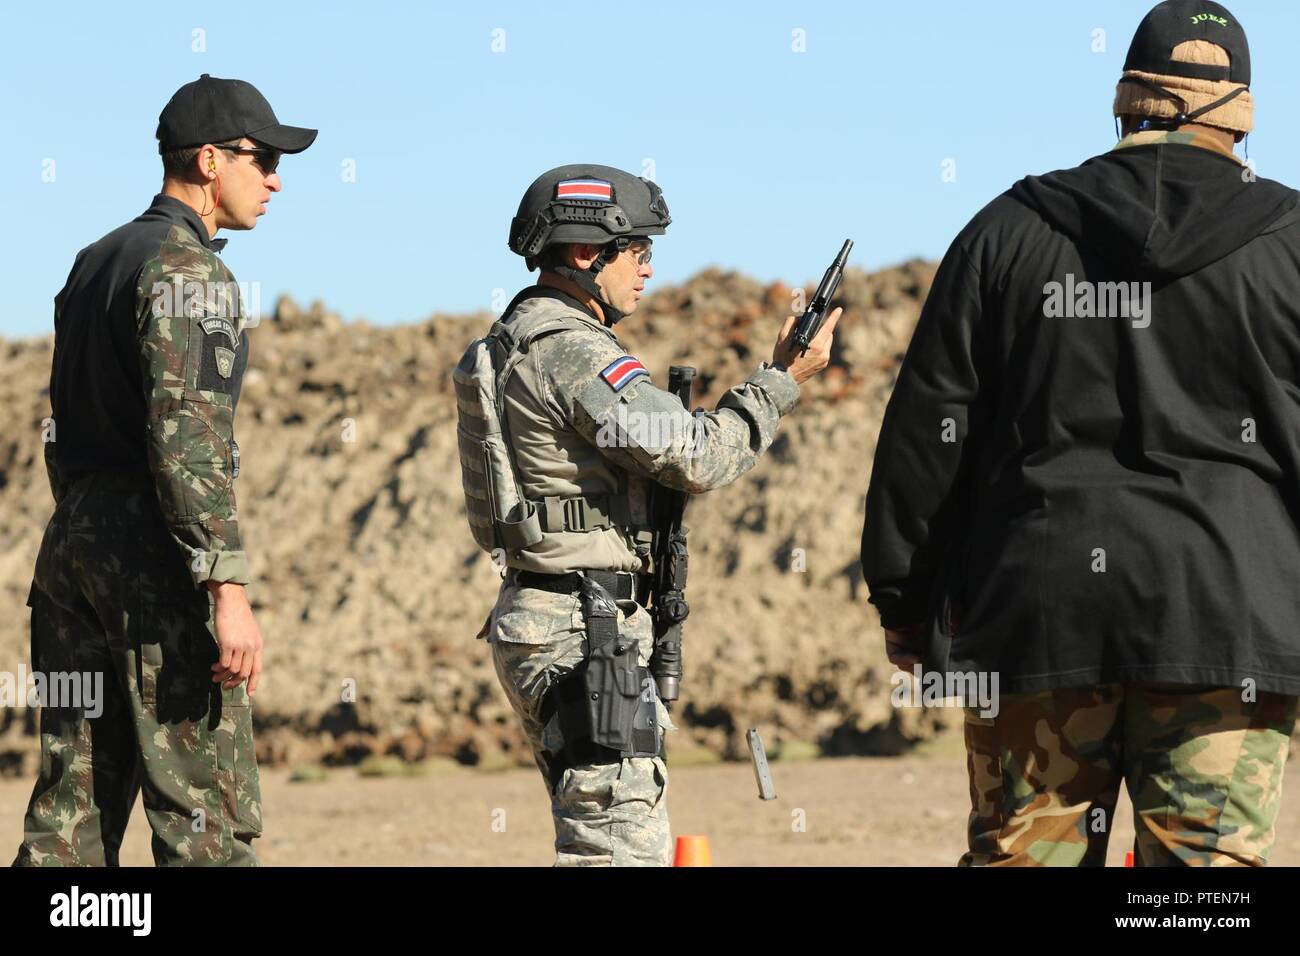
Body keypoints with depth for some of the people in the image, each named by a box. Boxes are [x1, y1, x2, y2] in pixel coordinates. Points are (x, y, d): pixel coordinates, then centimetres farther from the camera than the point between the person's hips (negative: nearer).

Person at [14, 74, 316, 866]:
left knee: (76, 802, 8)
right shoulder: (187, 271, -13)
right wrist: (229, 592, -25)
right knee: (206, 814, -4)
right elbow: (188, 436, -22)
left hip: (73, 537, 9)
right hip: (155, 550, -9)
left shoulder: (93, 264, 16)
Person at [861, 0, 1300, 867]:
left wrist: (905, 600, 15)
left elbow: (929, 430, 8)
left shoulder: (1011, 232, 8)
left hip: (1037, 608, 2)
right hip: (1228, 613, -2)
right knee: (1208, 858, -2)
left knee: (1023, 852, 7)